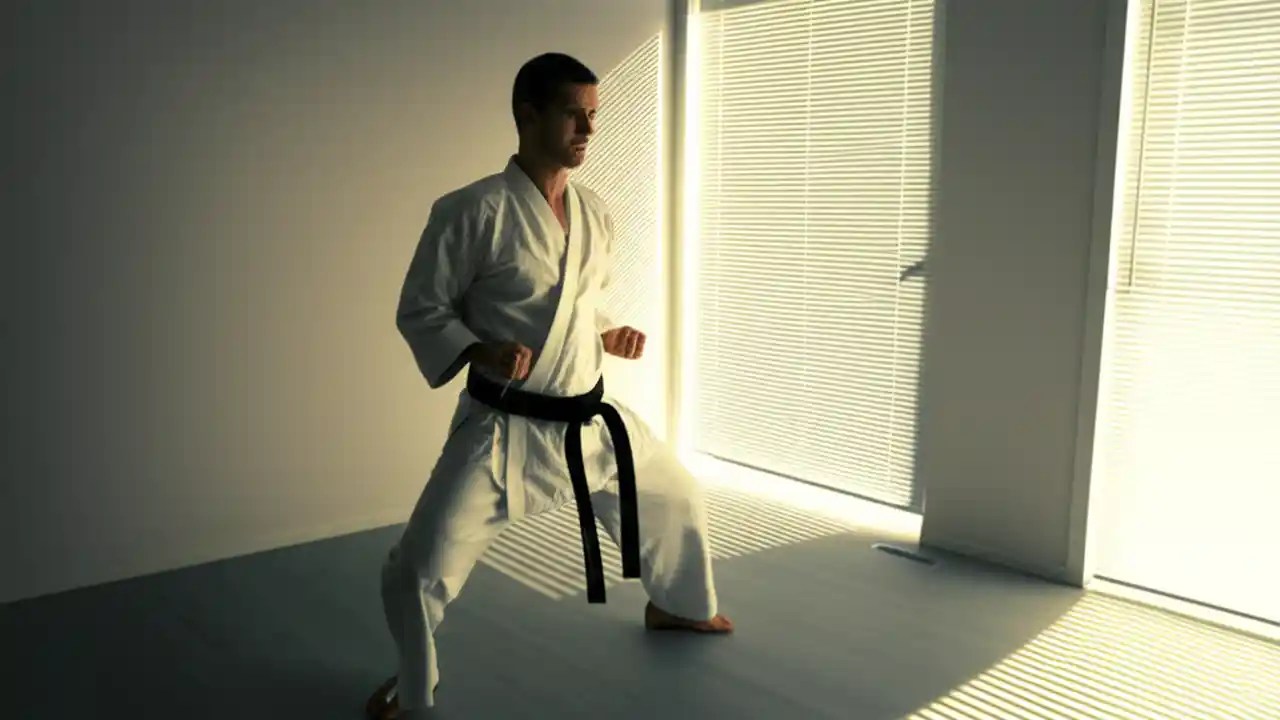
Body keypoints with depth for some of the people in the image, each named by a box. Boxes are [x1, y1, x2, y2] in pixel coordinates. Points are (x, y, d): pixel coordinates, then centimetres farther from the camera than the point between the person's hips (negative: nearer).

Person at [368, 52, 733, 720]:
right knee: (418, 568, -11)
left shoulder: (595, 214, 3)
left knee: (677, 498, 20)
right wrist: (478, 352, -26)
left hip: (590, 416, 6)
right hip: (504, 428, -6)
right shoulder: (470, 211, -16)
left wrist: (610, 335, -1)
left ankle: (677, 605, 51)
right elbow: (419, 311, -9)